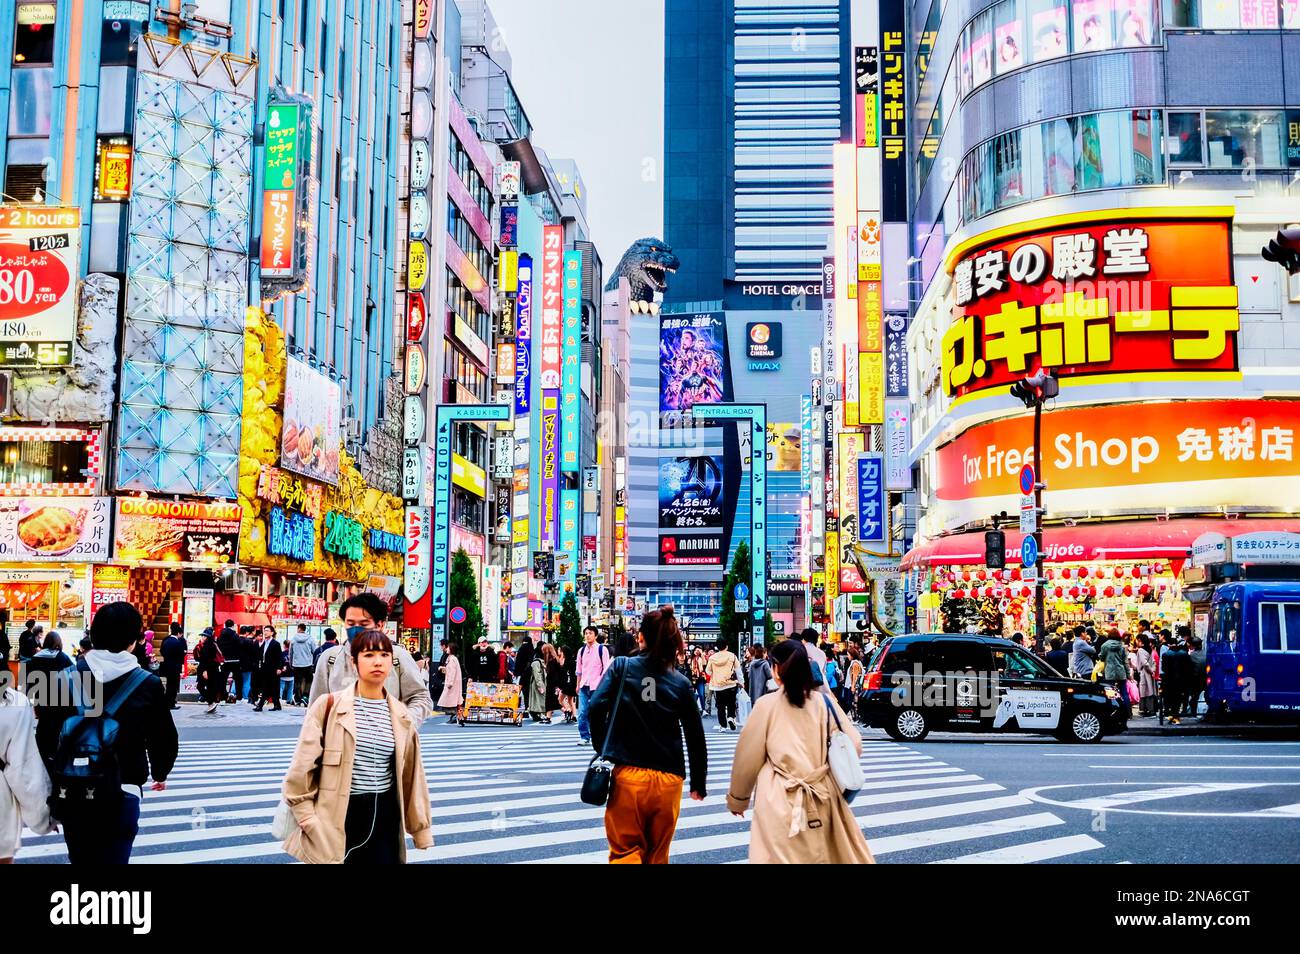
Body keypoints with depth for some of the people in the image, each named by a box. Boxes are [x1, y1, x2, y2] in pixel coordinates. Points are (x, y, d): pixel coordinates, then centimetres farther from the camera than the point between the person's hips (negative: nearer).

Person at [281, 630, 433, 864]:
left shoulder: (402, 717, 6)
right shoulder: (328, 706, -5)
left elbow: (411, 775, 12)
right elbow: (301, 770, -4)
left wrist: (420, 828, 14)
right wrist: (310, 821, -9)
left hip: (385, 817, 3)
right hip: (339, 816, -3)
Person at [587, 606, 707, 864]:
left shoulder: (622, 666, -2)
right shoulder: (680, 683, 1)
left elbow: (595, 707, -12)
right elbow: (696, 738, 4)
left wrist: (602, 748, 5)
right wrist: (698, 784, 17)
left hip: (628, 775, -1)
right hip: (668, 780, 2)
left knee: (626, 851, 7)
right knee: (657, 855, 17)